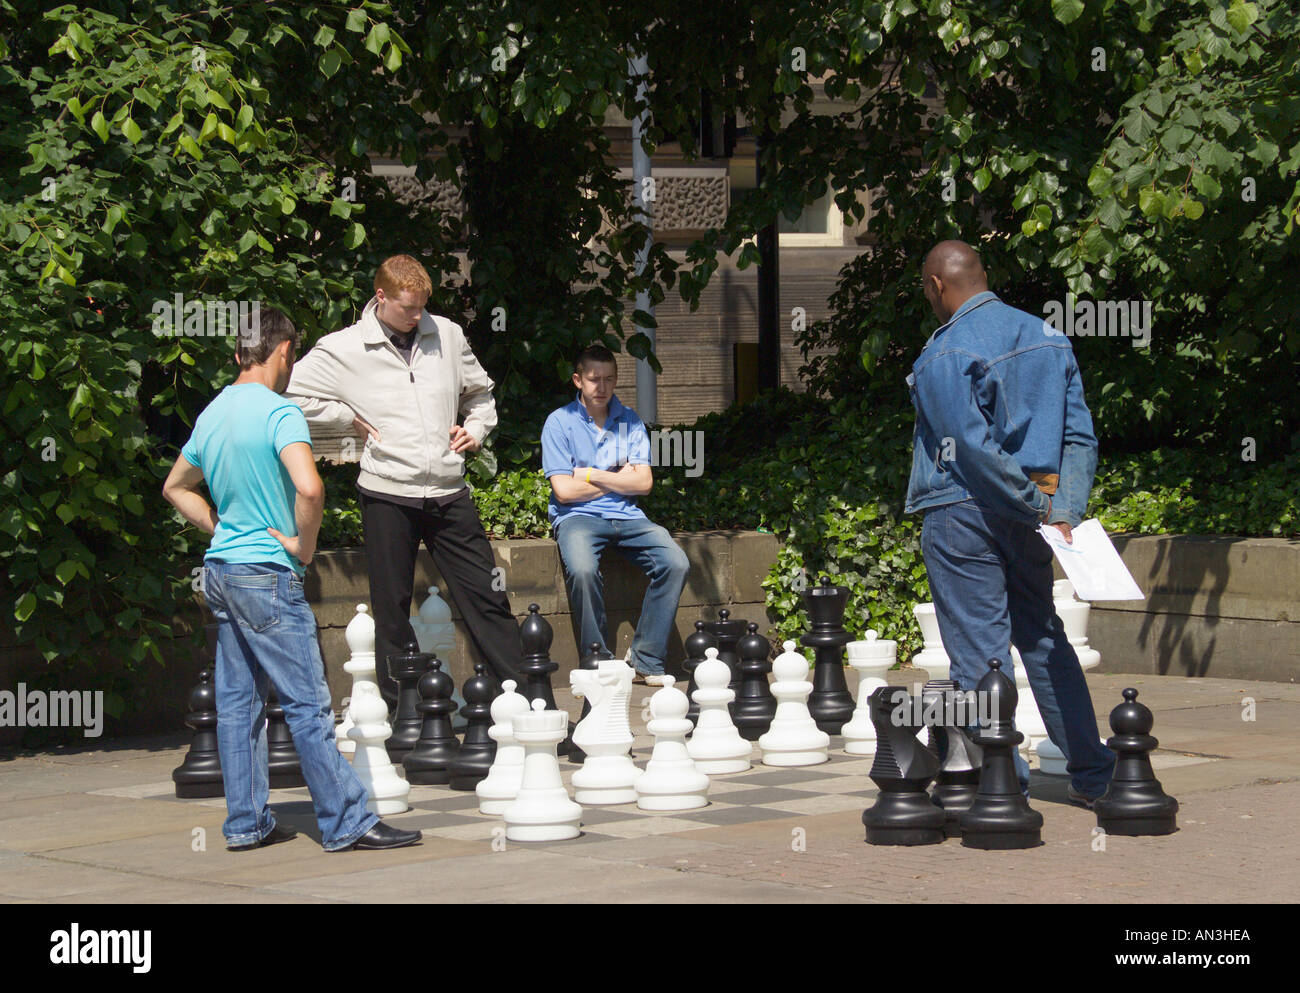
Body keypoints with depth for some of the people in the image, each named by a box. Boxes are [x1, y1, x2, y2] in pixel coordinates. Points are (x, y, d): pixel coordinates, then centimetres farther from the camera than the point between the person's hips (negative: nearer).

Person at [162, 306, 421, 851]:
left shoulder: (212, 414, 11)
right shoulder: (278, 412, -14)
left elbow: (176, 487, 25)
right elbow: (309, 488, -29)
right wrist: (305, 544, -14)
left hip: (221, 572, 8)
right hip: (267, 575, -8)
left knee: (238, 702, 10)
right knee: (308, 704, -5)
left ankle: (246, 822, 13)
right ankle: (347, 822, -2)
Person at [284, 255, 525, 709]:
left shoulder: (447, 335, 8)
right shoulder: (343, 350, -2)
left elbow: (479, 393, 24)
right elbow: (290, 394, -1)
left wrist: (476, 429, 7)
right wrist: (350, 417, -2)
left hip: (449, 493, 2)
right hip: (388, 496, -2)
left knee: (486, 598, 2)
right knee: (392, 610, 5)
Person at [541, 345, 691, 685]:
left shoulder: (630, 421, 12)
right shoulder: (560, 422, 0)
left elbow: (643, 483, 3)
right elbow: (564, 490, -7)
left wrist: (593, 475, -5)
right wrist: (618, 479, 2)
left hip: (625, 516, 4)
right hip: (578, 516, -4)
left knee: (676, 564, -21)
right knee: (582, 569, -36)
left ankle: (645, 660, -14)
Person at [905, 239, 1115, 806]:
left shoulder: (944, 355, -12)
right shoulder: (1046, 336, 9)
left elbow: (973, 450, -20)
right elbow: (1080, 434, 4)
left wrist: (1035, 506, -14)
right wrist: (1062, 509, -3)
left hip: (964, 516, -7)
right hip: (1025, 522, 7)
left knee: (979, 652, -3)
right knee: (1043, 639, 16)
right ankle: (1092, 774, 16)